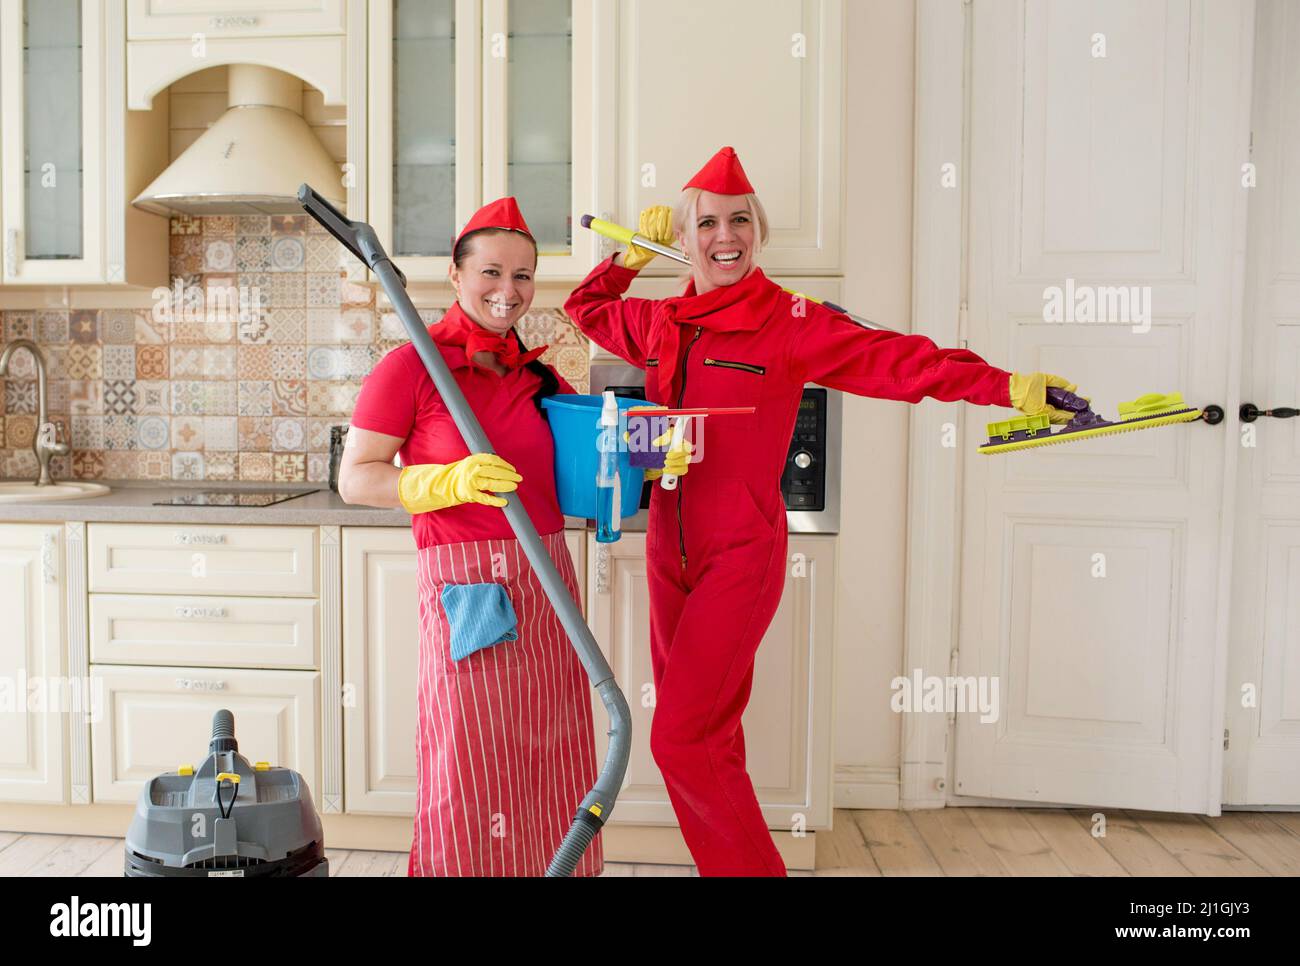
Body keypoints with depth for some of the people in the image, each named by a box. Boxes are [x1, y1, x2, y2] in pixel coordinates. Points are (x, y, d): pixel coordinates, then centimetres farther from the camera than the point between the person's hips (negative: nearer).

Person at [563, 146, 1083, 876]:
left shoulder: (791, 324, -8)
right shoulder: (659, 323, 8)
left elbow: (897, 359, -14)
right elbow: (586, 307, 27)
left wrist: (1010, 387, -20)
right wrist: (633, 253, 19)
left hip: (740, 557, -5)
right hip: (670, 552, 6)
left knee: (682, 737, -8)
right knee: (708, 737, 13)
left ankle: (753, 866, 12)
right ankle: (727, 864, 29)